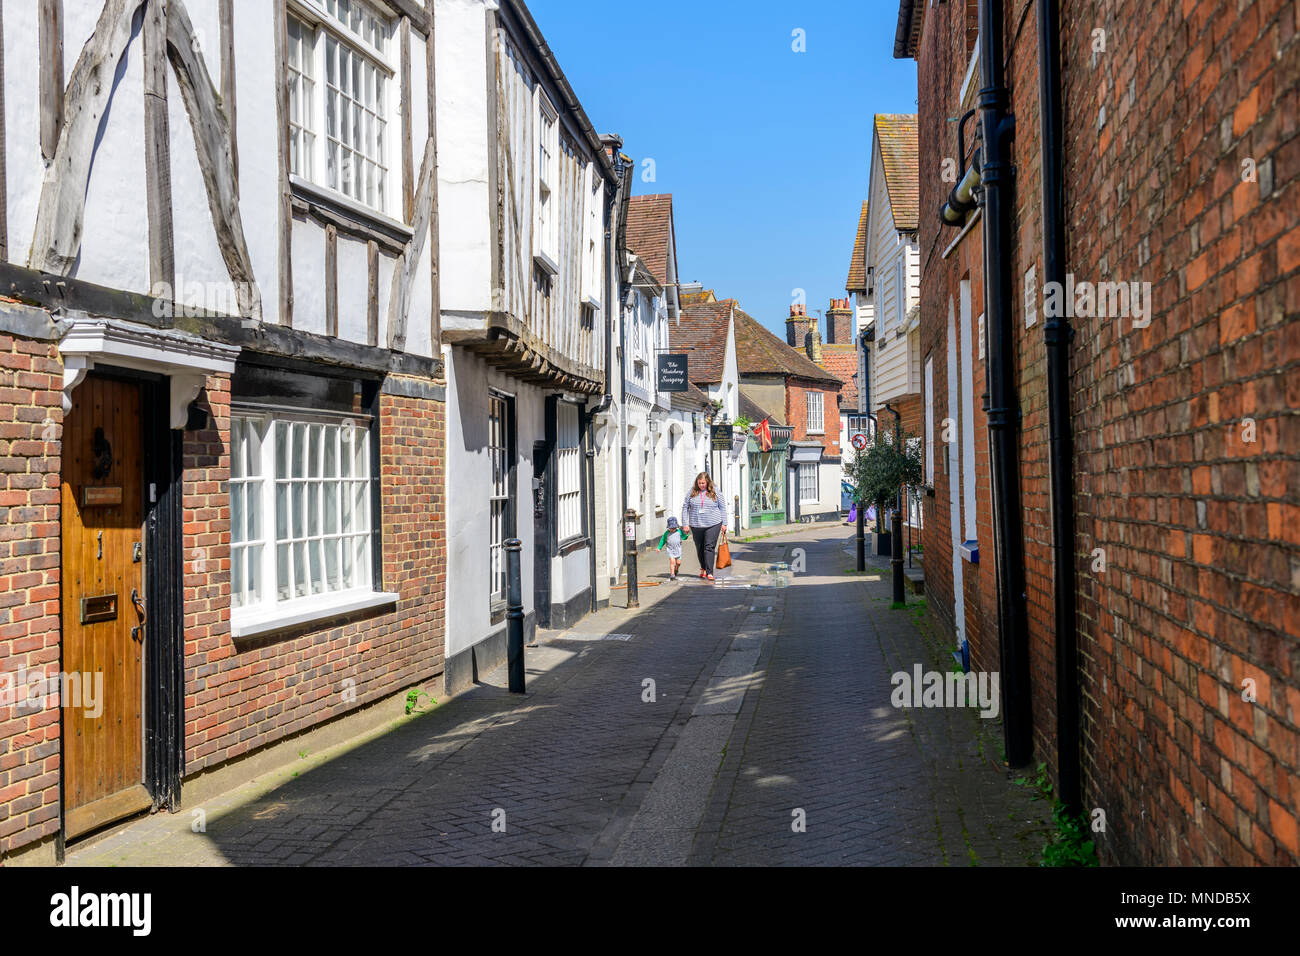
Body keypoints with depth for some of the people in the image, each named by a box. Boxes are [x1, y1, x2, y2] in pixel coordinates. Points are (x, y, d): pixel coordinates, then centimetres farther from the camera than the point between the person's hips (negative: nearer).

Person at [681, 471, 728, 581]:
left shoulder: (715, 492, 1)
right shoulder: (692, 492, 4)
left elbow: (723, 508, 5)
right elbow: (685, 507, 7)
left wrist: (724, 524, 1)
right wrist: (685, 523, 1)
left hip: (713, 524, -2)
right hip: (696, 525, 3)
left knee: (709, 547, -10)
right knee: (700, 548, 10)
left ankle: (709, 572, -13)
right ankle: (703, 568, 31)